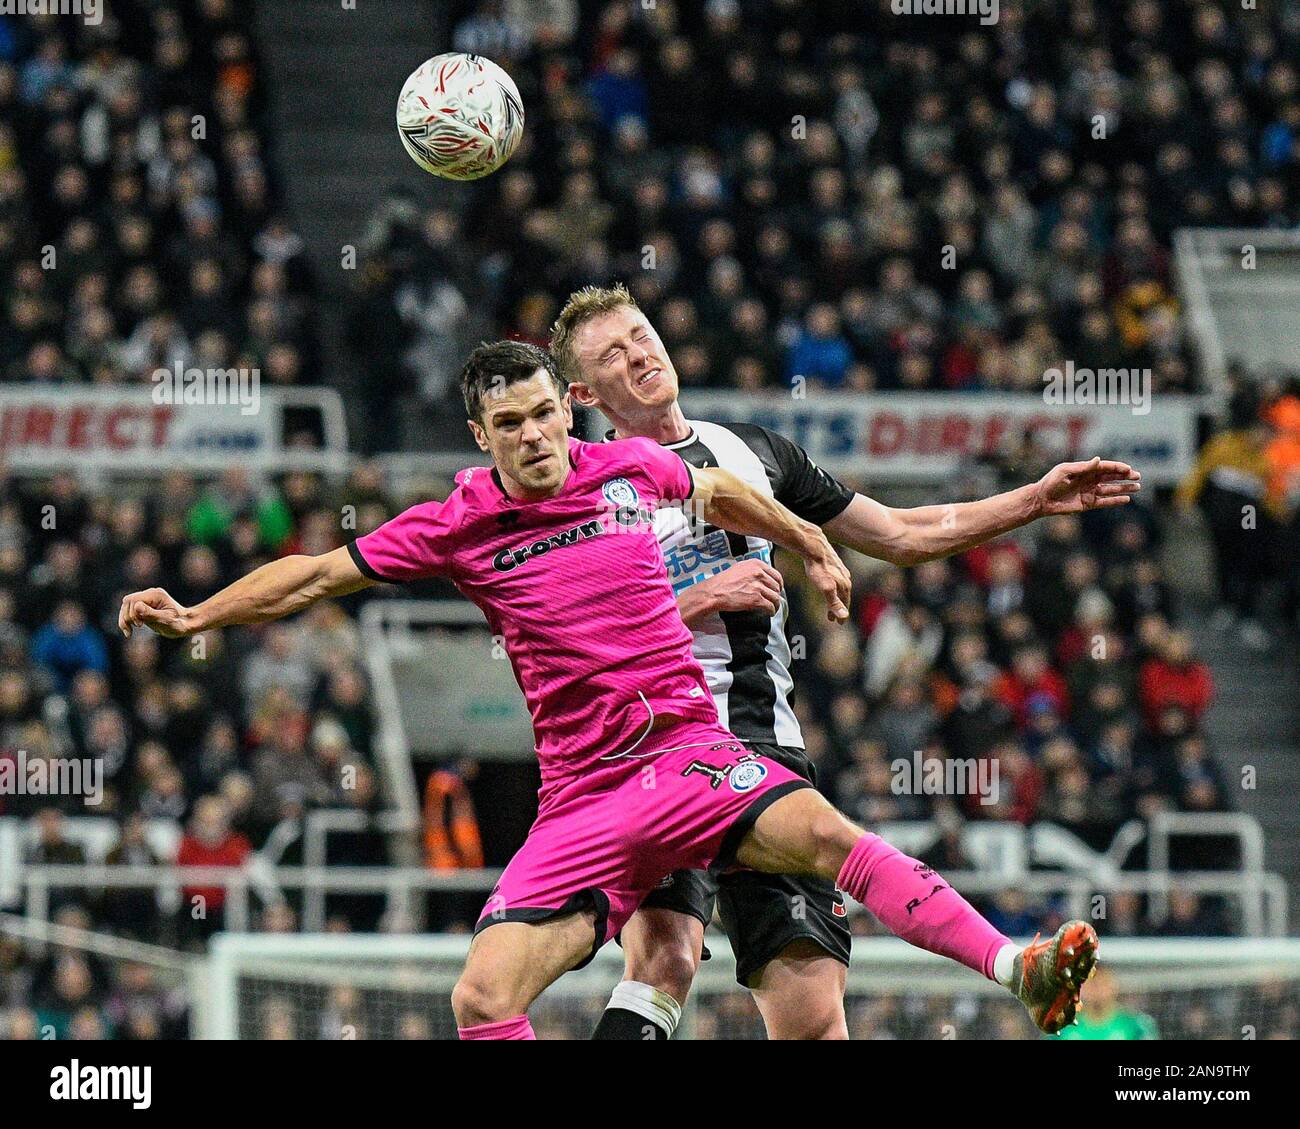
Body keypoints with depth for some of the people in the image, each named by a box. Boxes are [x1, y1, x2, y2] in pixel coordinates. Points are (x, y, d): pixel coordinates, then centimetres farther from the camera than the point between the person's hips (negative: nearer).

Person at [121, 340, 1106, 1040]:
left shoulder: (634, 467, 5)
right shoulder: (458, 526, 2)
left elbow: (719, 494, 28)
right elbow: (318, 574, 8)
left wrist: (814, 547, 35)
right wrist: (196, 615, 1)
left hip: (690, 753, -1)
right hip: (581, 798, 1)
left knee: (822, 831, -31)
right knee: (483, 1000, -15)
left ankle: (1019, 972, -36)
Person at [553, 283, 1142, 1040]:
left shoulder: (753, 451, 20)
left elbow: (902, 535, 25)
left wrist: (1037, 500, 19)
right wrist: (702, 600, -11)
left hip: (770, 748, 4)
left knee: (813, 1012, -5)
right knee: (665, 959, -29)